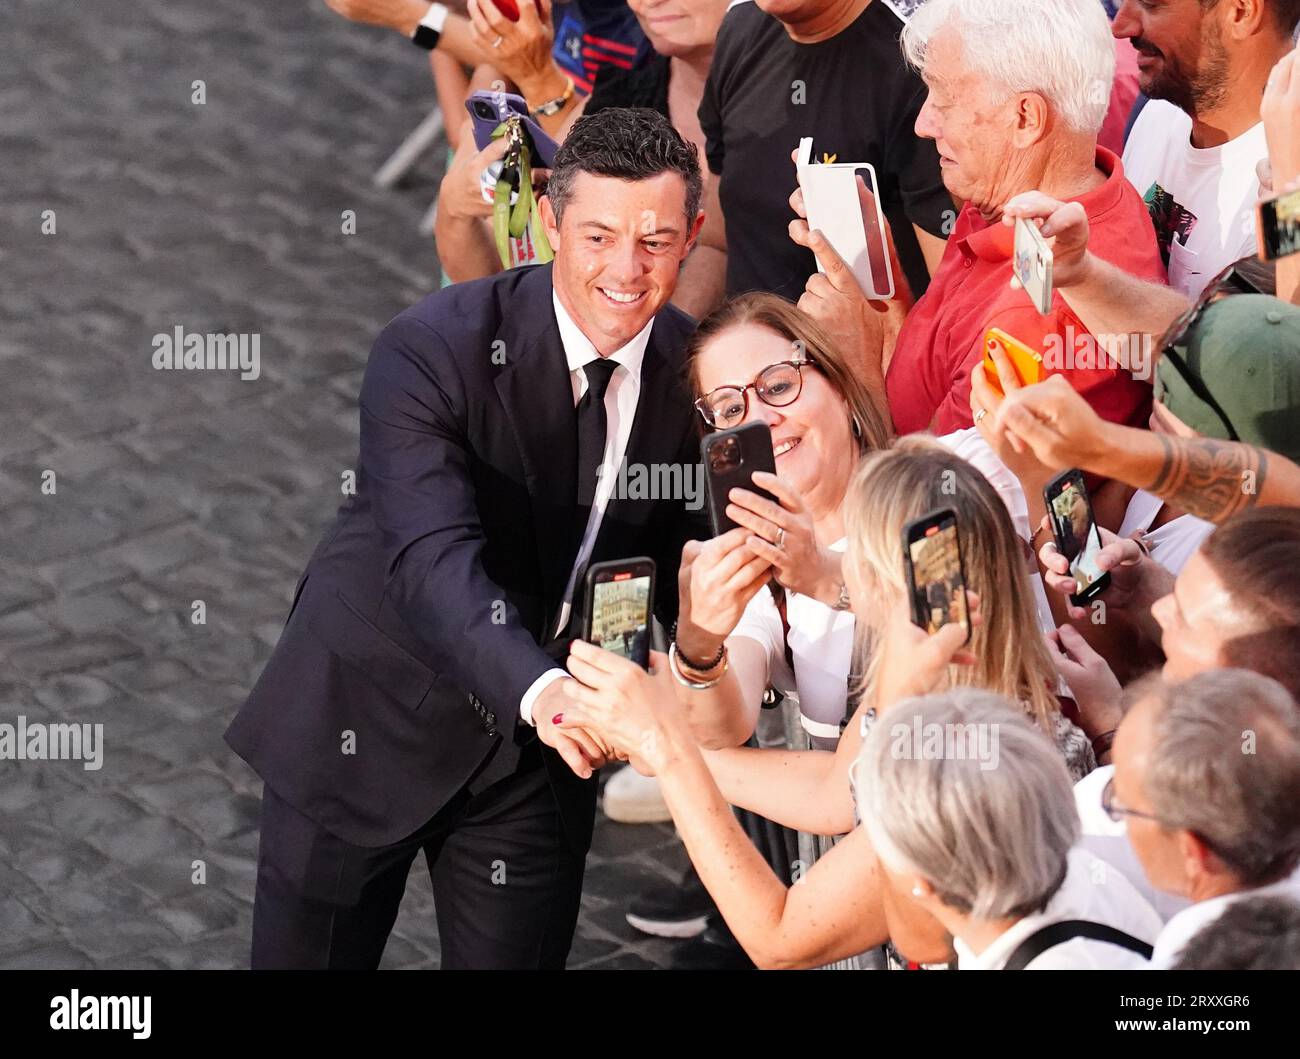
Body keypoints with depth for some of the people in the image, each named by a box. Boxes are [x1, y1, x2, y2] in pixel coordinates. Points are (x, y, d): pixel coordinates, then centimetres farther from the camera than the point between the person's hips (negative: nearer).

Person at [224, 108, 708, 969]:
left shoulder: (696, 370, -7)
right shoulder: (431, 350, -24)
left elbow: (680, 544, 3)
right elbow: (435, 560, -37)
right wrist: (539, 691, -54)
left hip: (542, 735, 4)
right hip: (368, 716, -3)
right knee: (307, 955, 7)